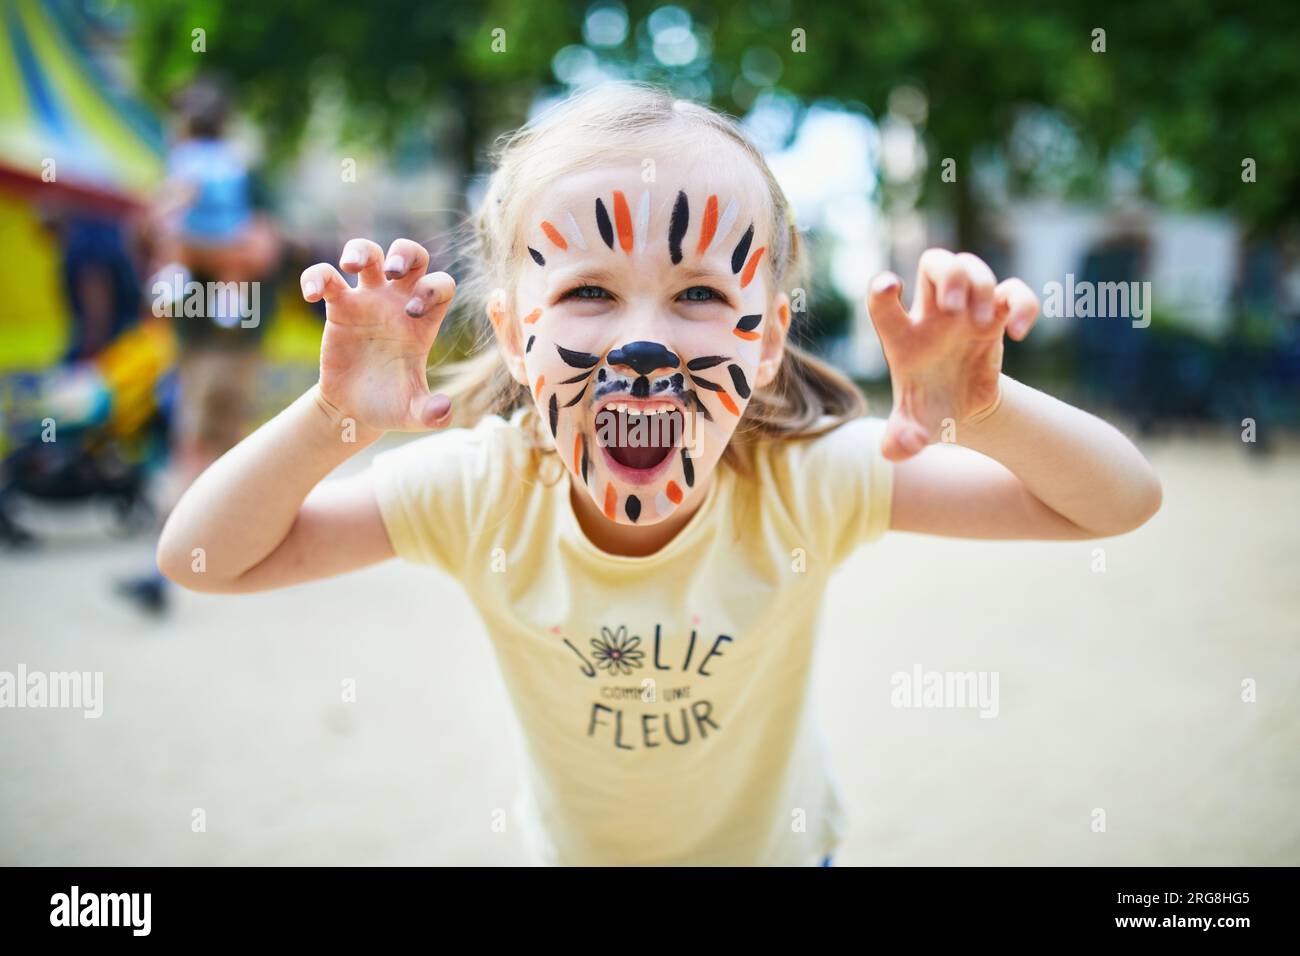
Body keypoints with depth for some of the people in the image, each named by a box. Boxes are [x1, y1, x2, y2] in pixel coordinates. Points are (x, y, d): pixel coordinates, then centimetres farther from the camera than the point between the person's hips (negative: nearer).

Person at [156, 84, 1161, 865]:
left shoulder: (808, 482, -31)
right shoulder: (481, 491, -29)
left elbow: (1124, 501, -31)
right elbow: (202, 559, -27)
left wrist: (987, 412, -52)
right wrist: (333, 417, -45)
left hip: (772, 843, 0)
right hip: (575, 847, 1)